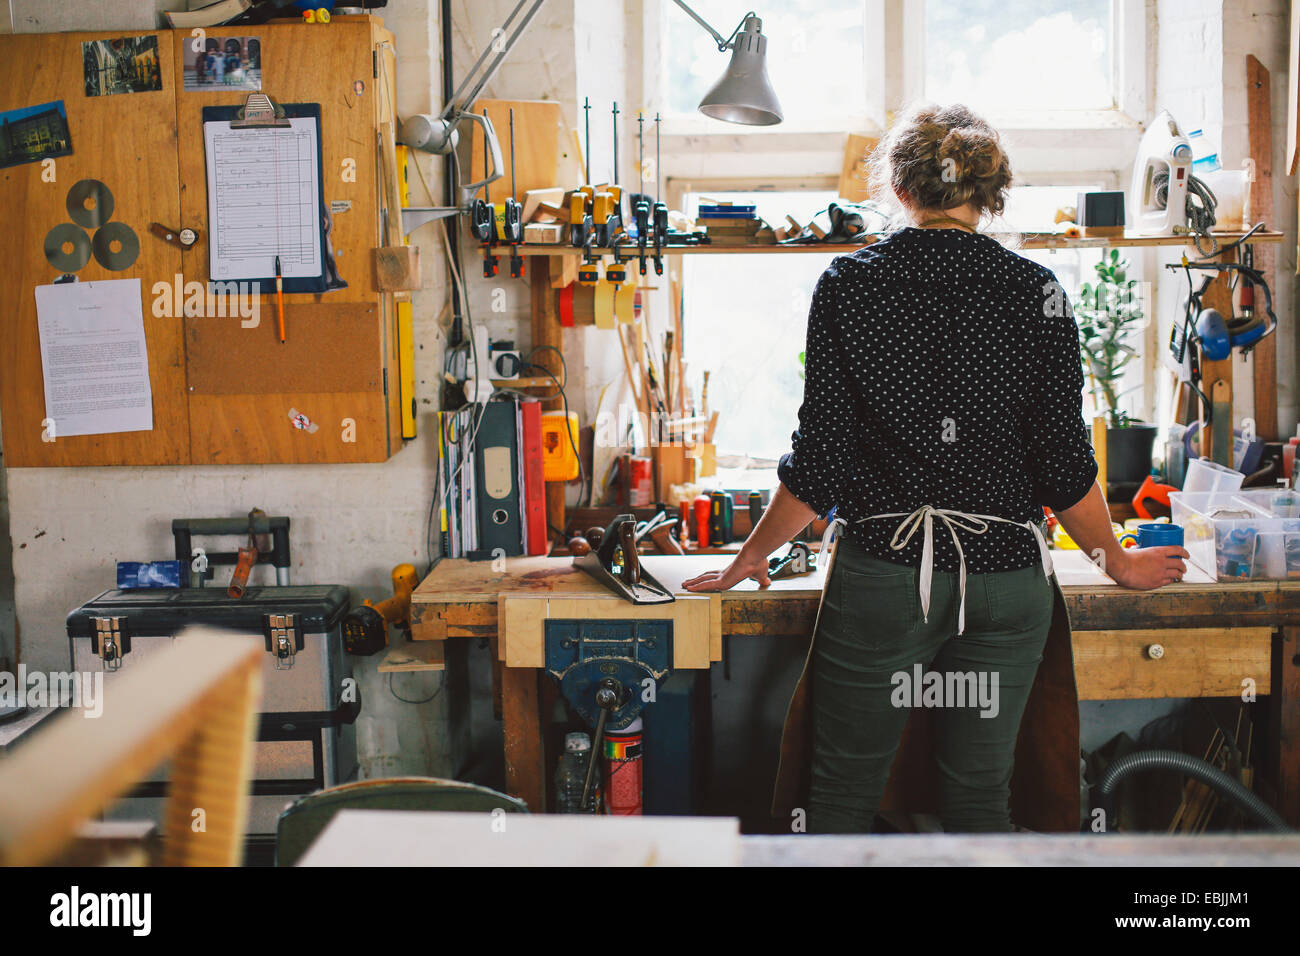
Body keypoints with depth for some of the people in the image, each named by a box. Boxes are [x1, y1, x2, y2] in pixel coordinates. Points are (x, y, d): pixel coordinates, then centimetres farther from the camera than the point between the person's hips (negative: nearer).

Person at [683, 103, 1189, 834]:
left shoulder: (847, 285, -4)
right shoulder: (1038, 293, -2)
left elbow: (820, 461, -4)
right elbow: (1065, 464, -1)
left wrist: (754, 555, 10)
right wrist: (1118, 562, 16)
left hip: (884, 572, -1)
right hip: (1007, 574, 2)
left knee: (845, 795, 11)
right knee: (981, 797, 13)